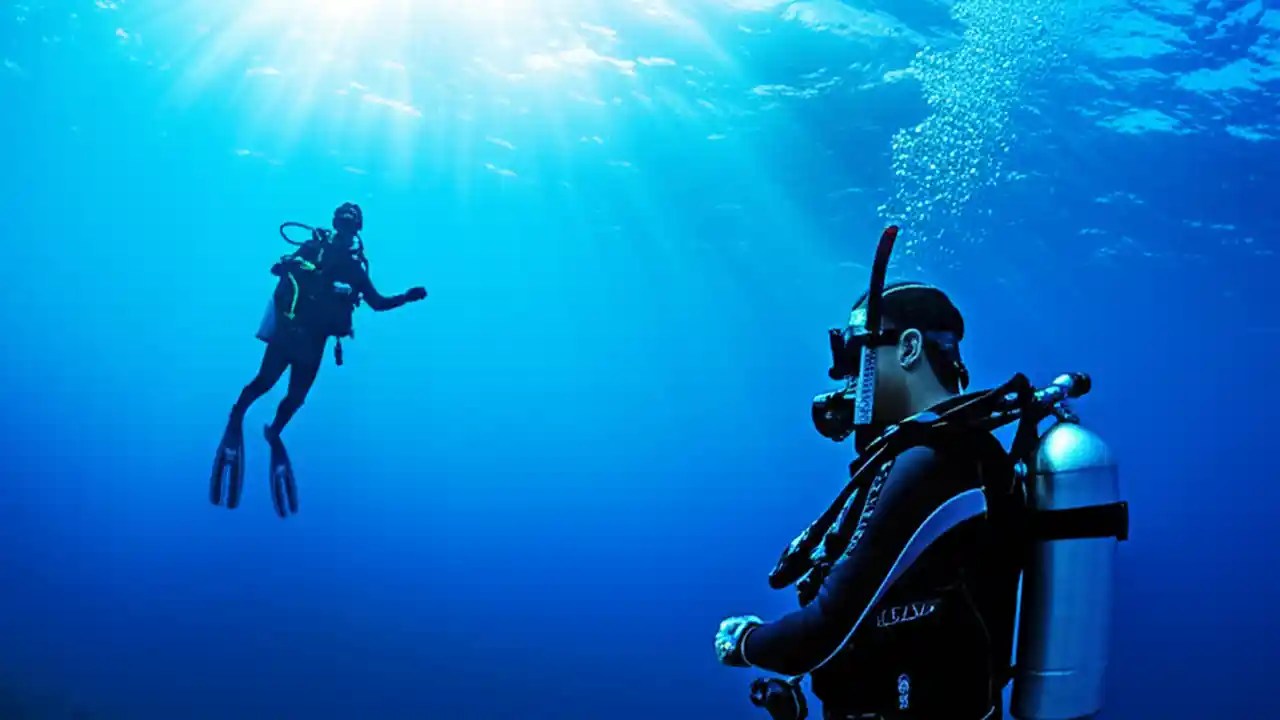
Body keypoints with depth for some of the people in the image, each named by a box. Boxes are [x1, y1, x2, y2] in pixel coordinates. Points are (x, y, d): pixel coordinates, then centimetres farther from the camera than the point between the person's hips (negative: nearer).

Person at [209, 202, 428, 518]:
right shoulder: (313, 247, -3)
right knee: (266, 381, -13)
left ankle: (273, 433, 32)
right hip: (289, 328, -4)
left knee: (296, 396, 5)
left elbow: (378, 303, 11)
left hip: (315, 338, 4)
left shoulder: (355, 268, 8)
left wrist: (408, 296, -1)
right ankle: (236, 415, 17)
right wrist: (295, 265, -31)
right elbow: (277, 268, -10)